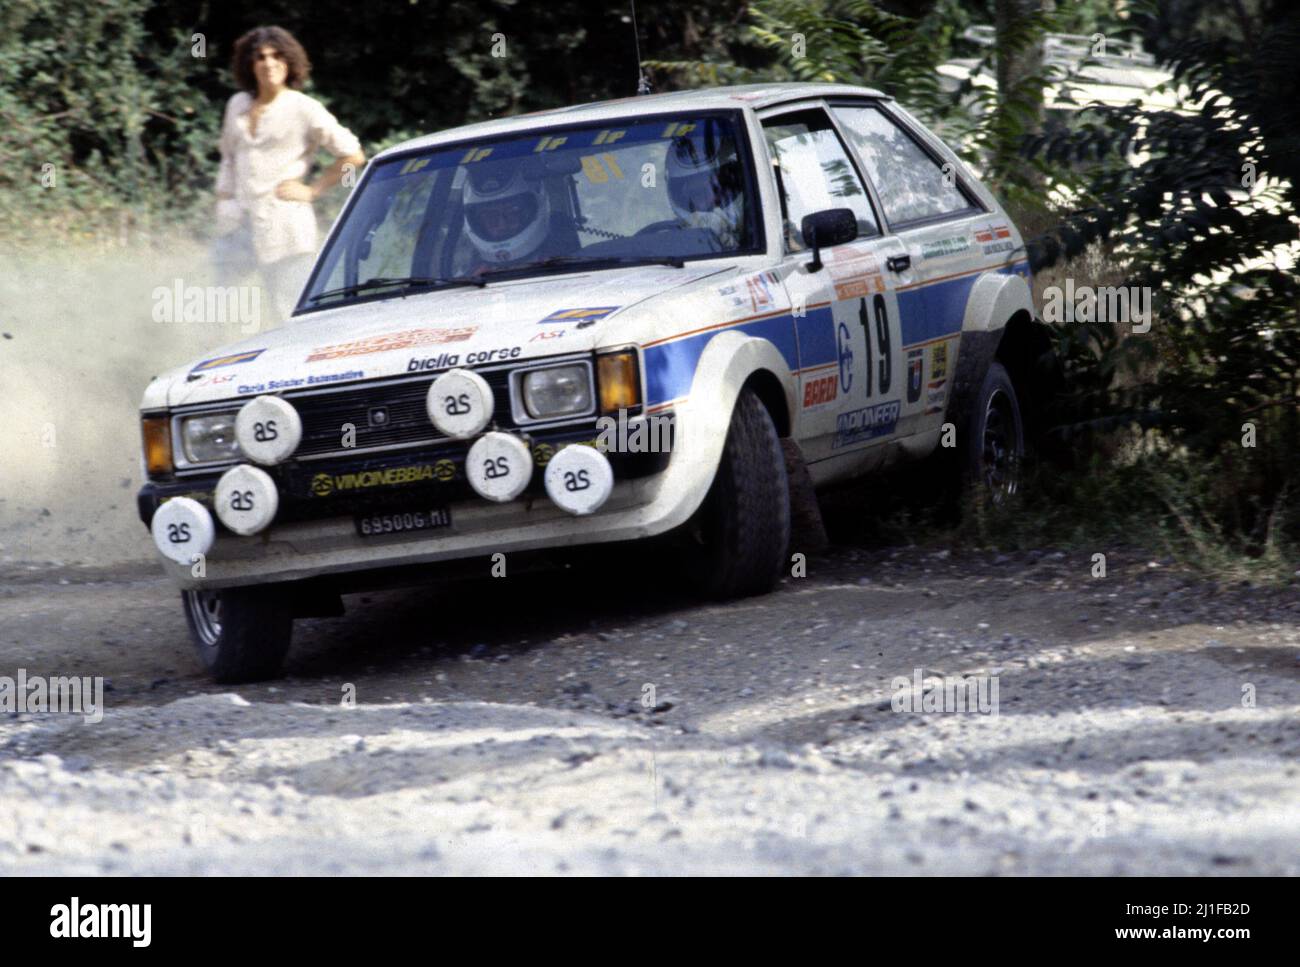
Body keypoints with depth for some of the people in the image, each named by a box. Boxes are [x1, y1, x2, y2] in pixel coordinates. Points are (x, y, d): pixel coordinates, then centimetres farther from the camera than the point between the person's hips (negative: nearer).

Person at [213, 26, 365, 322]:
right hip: (238, 225, 6)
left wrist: (312, 191, -3)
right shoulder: (238, 105, 14)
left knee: (295, 314, -7)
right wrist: (222, 204, 16)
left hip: (284, 227, -6)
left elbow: (353, 156, -2)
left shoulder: (304, 109, -3)